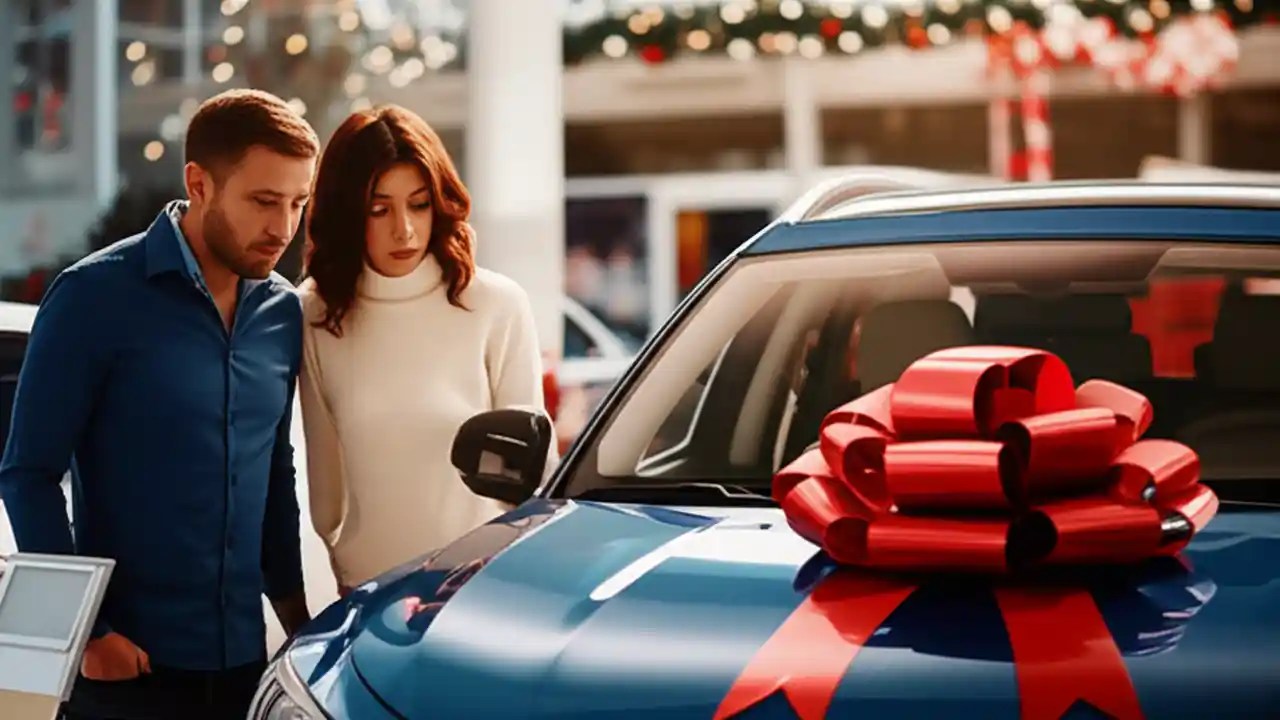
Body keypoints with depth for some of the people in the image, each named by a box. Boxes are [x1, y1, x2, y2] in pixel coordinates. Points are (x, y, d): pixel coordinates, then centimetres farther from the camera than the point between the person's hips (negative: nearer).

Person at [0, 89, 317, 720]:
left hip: (243, 661, 5)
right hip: (126, 663, -5)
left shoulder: (284, 313, 6)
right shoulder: (97, 295, -9)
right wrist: (83, 631, -14)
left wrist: (297, 618, 14)